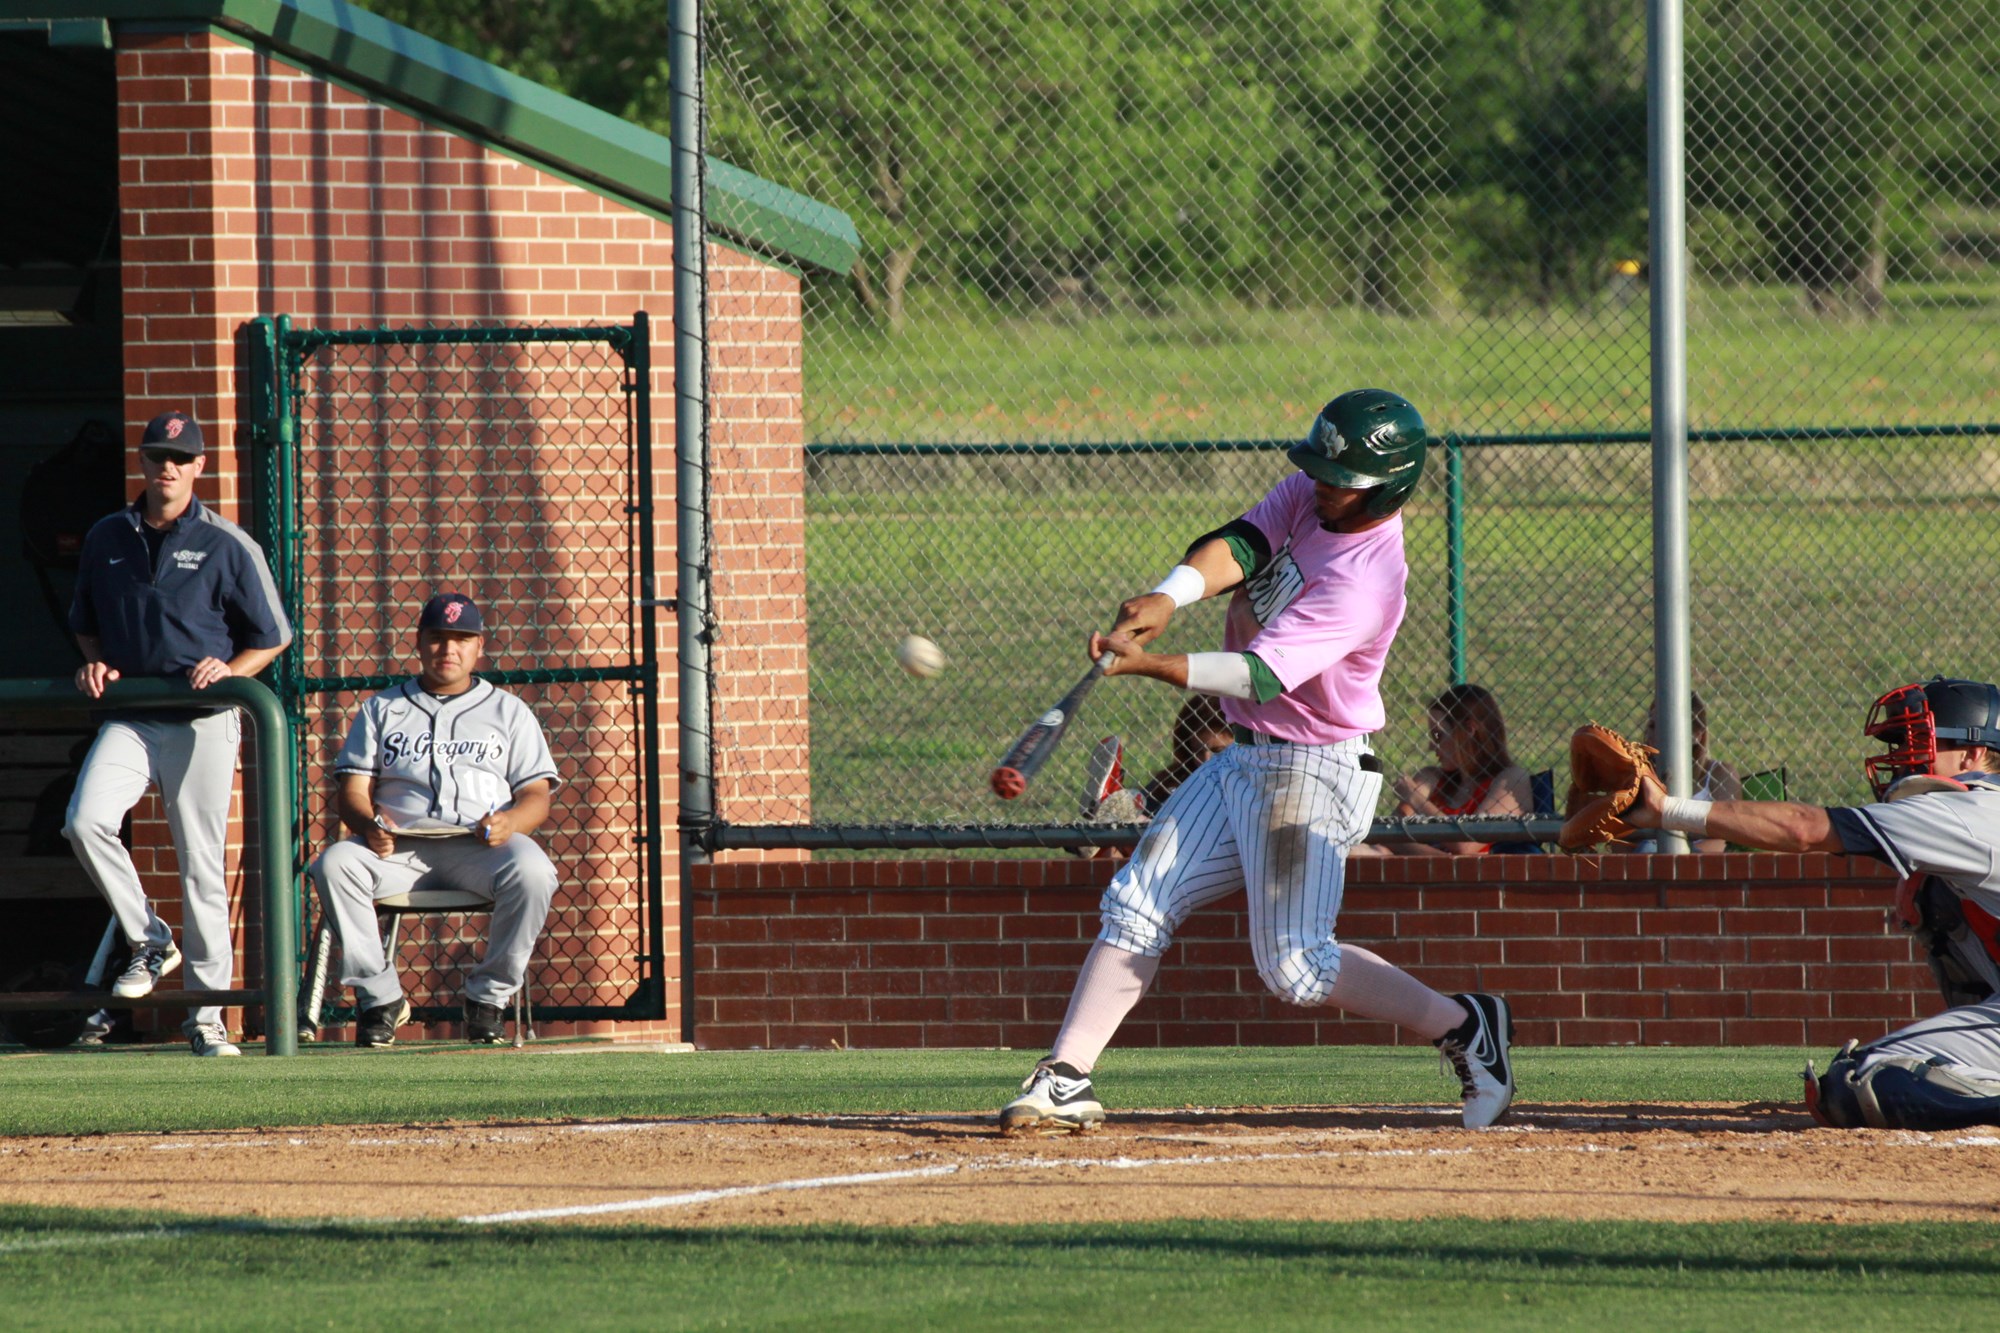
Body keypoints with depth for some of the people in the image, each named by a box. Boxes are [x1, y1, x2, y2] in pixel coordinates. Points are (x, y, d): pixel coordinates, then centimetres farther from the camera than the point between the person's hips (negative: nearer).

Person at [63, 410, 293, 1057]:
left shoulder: (228, 546, 0)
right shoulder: (107, 539, 10)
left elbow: (272, 637, 4)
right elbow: (85, 620, 24)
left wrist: (229, 671, -14)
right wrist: (96, 664, 3)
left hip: (202, 723, -3)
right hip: (128, 719, 3)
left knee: (201, 864, -3)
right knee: (85, 821, -23)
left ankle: (207, 1014, 3)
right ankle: (149, 940, -3)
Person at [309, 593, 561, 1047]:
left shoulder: (508, 712, 20)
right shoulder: (383, 709, 23)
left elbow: (536, 795, 10)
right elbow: (352, 789, 12)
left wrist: (510, 822, -15)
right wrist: (368, 825, -13)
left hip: (479, 846, -1)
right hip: (398, 848, 1)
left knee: (531, 872, -34)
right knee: (334, 865, -30)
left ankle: (488, 995, -17)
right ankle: (380, 998, -21)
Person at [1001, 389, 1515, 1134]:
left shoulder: (1364, 581, -25)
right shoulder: (1307, 497, 0)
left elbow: (1261, 675, -32)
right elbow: (1237, 547, -14)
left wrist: (1149, 665, -44)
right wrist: (1168, 599, -36)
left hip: (1311, 772, -9)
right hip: (1247, 758, 9)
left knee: (1295, 967, -10)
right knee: (1137, 904, 2)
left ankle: (1463, 1026, 4)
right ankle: (1066, 1079, 3)